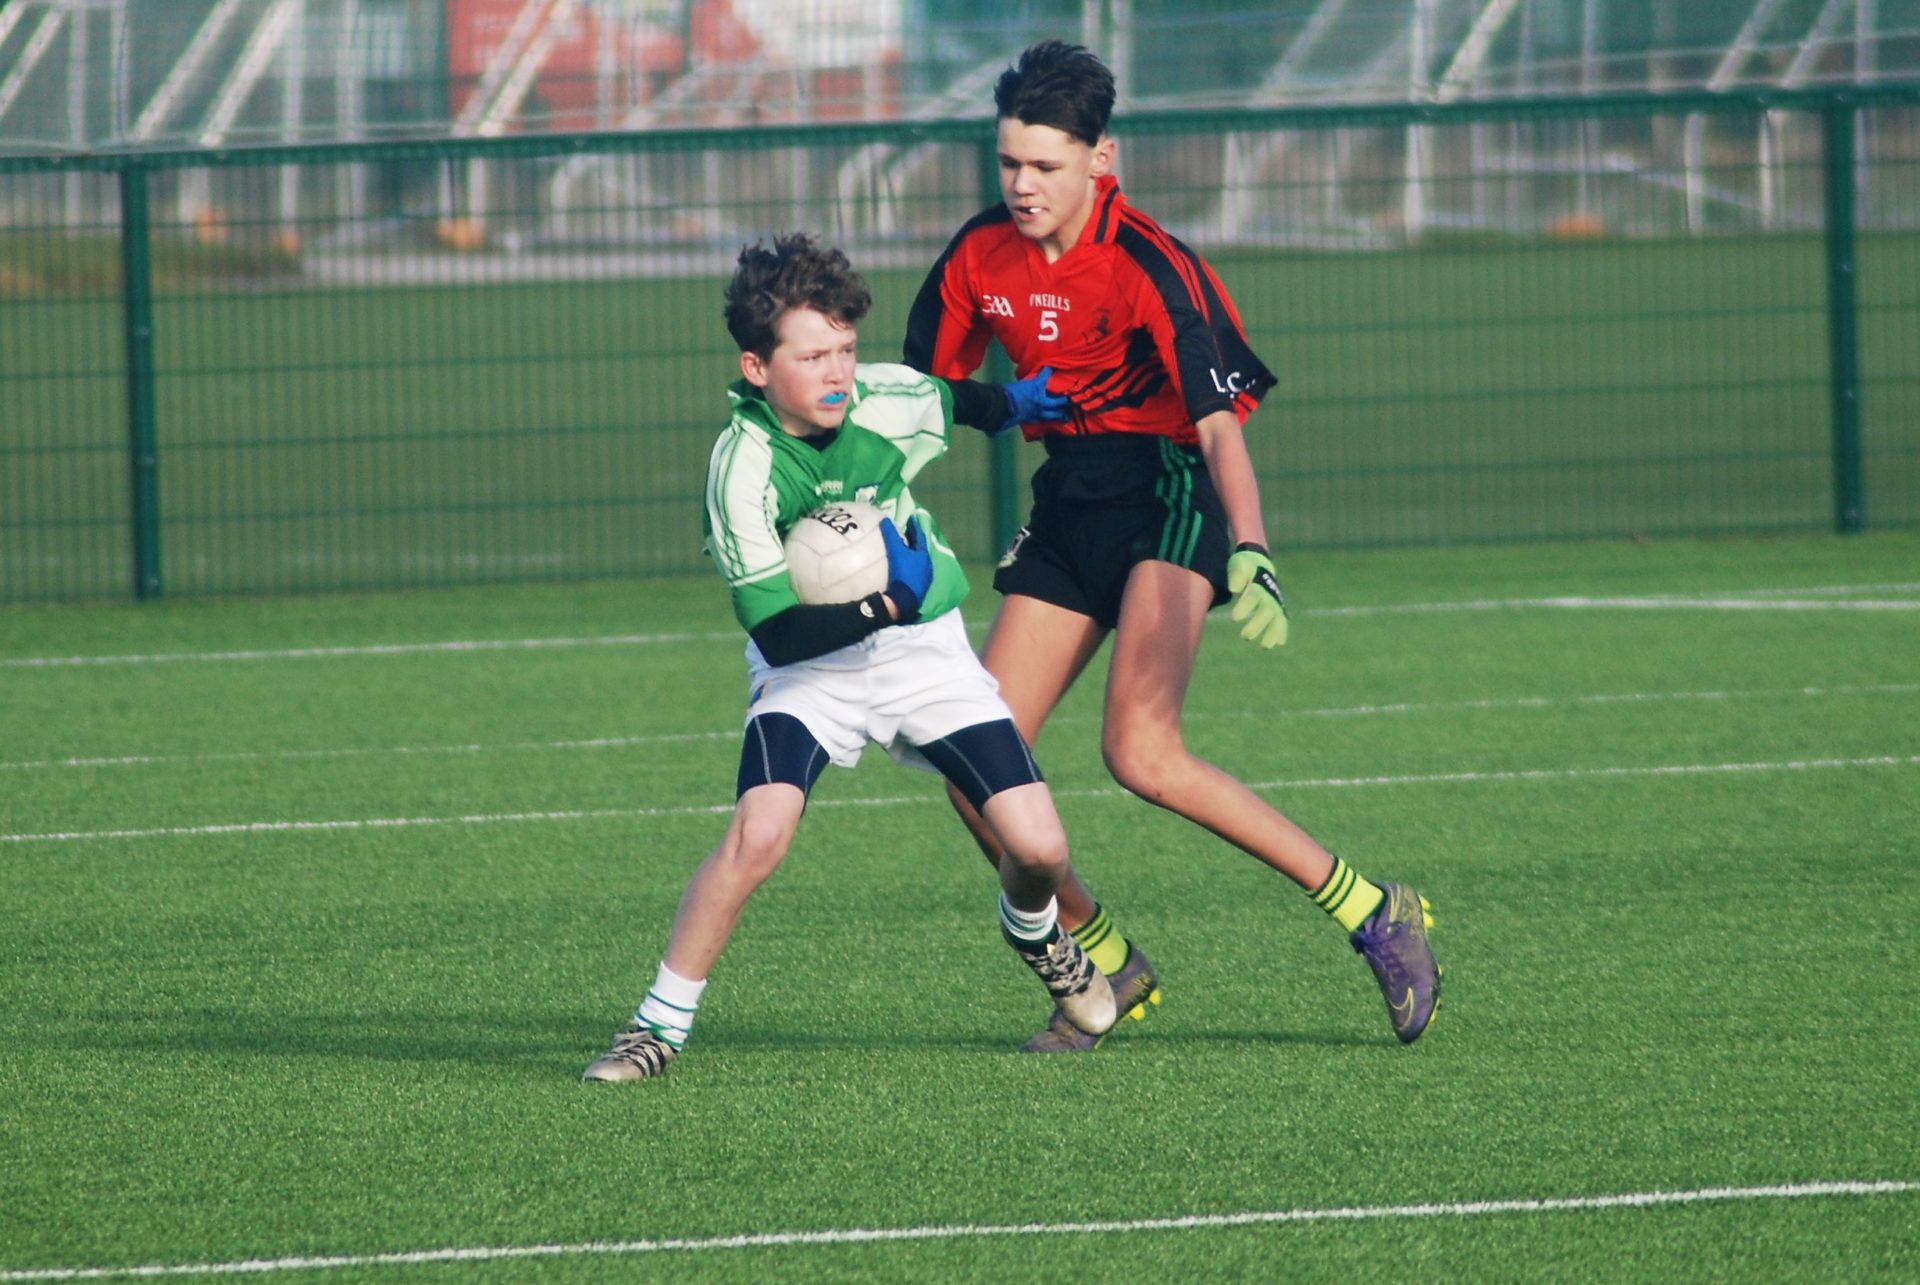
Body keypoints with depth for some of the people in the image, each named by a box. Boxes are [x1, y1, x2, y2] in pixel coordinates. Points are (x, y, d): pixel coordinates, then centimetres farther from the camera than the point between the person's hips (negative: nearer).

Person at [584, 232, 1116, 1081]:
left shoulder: (894, 405, -14)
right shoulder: (743, 468, -25)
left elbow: (953, 401, 14)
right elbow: (776, 633, -25)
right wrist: (887, 602, -31)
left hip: (926, 646, 3)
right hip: (809, 662, -3)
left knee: (1038, 848, -6)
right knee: (758, 834, -26)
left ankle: (1035, 932, 32)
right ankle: (659, 1027, -10)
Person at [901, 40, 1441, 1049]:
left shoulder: (1149, 267, -19)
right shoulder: (978, 257, 0)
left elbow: (1221, 424, -28)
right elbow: (918, 393, 14)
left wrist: (1250, 555, -42)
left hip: (1166, 494, -7)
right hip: (1065, 502, 7)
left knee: (1140, 752, -25)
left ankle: (1373, 916, -16)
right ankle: (1103, 963, 16)